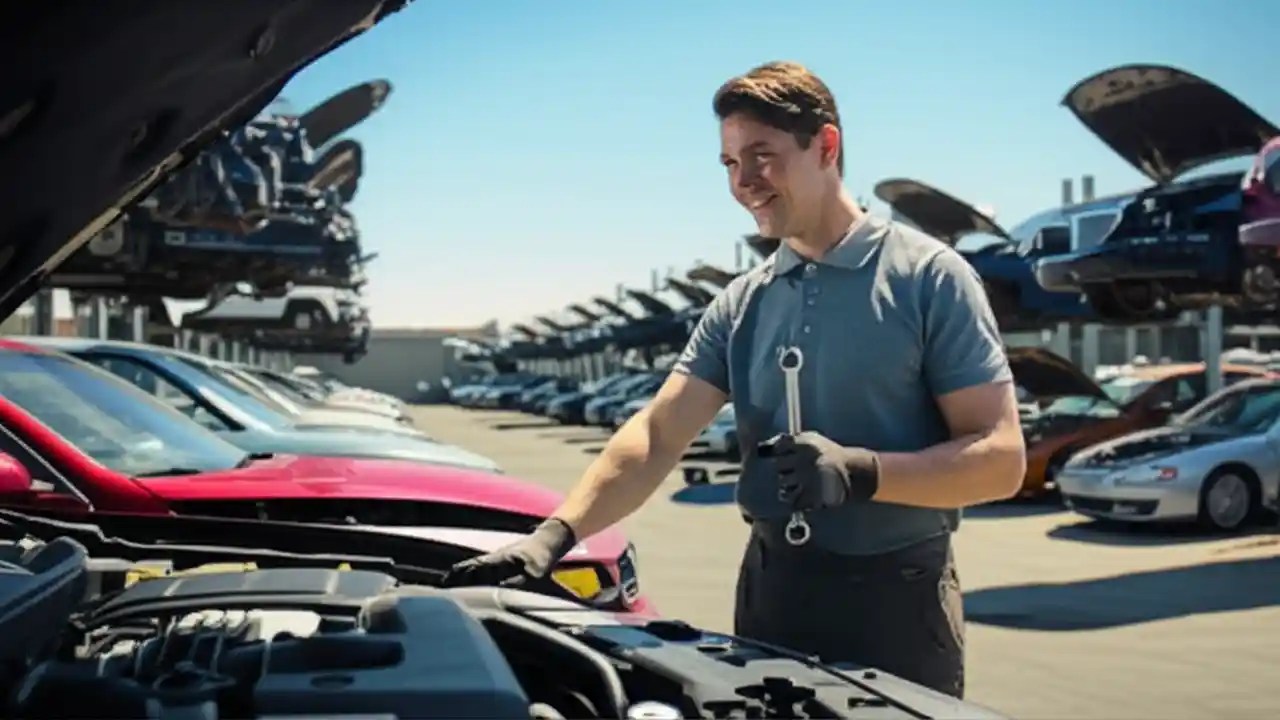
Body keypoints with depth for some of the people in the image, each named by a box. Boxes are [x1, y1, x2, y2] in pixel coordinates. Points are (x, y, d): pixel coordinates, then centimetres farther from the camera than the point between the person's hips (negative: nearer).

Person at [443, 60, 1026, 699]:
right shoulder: (739, 305, 7)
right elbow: (656, 435, -3)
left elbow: (1001, 458, -11)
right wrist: (556, 534, -17)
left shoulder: (927, 277, -7)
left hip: (895, 596, -4)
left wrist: (858, 471, -24)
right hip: (772, 586, 5)